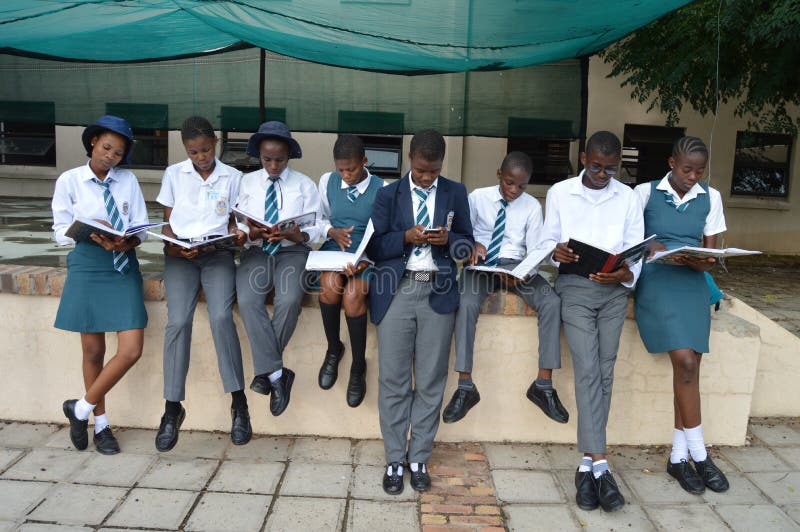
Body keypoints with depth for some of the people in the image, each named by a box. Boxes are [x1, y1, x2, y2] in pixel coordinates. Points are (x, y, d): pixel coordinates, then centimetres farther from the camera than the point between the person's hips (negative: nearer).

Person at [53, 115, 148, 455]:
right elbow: (61, 231, 2)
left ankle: (81, 408, 14)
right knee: (93, 350, 7)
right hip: (87, 266, -1)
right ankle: (100, 423, 26)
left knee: (131, 350, -7)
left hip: (123, 266, 2)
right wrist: (92, 233, -17)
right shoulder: (70, 181, 2)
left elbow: (141, 228, 5)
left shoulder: (128, 181, 7)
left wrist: (127, 242, -17)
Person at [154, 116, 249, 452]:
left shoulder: (232, 177, 11)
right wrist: (172, 246, -7)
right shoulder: (174, 174, 13)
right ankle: (173, 407, -10)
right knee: (178, 320, -21)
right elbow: (167, 222, 13)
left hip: (218, 253, -1)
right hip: (180, 254, 1)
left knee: (221, 315, -26)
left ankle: (238, 402, -16)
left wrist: (237, 233, -9)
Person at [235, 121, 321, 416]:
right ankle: (277, 375, -23)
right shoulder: (247, 182, 15)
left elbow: (315, 228, 3)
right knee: (247, 300, -29)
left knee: (289, 300, -32)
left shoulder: (304, 185, 11)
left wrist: (298, 235, -19)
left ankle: (266, 370, -14)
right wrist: (250, 234, -15)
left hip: (292, 251, -1)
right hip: (255, 251, 1)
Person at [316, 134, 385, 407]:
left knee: (353, 294, -32)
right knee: (330, 283, -32)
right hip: (334, 248, 2)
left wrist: (368, 259, -18)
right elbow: (319, 218, 17)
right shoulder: (327, 182, 6)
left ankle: (359, 364, -7)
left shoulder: (381, 189, -3)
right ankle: (333, 349, -3)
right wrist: (332, 231, -6)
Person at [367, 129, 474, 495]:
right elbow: (374, 247, 4)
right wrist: (405, 237, -14)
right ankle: (394, 460, 15)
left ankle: (419, 459, 19)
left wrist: (447, 239, -10)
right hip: (397, 291, 0)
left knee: (431, 381, 5)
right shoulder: (388, 195, 8)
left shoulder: (455, 193, 11)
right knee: (393, 380, 2)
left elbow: (467, 243, 12)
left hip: (438, 292, 1)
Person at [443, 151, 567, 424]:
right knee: (466, 304, -33)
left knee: (552, 302, -25)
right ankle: (465, 387, -24)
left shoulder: (532, 206, 3)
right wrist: (473, 245, -20)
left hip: (516, 266, 2)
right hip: (482, 264, -1)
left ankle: (543, 384, -17)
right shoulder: (478, 197, 1)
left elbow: (535, 252, 0)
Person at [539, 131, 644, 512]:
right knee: (588, 371, -12)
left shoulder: (628, 197, 10)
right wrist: (556, 251, -16)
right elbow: (547, 241, 8)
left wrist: (627, 273, -16)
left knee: (604, 372, -1)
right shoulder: (559, 193, 7)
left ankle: (587, 465, 8)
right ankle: (600, 466, -12)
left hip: (614, 290, 2)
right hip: (575, 285, -2)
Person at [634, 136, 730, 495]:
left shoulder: (710, 199, 13)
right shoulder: (646, 193, 4)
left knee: (689, 365, -6)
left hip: (692, 283, 4)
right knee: (685, 361, -17)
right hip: (656, 281, -3)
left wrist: (703, 262, -12)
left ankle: (679, 457, 6)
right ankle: (699, 455, -2)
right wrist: (654, 248, -14)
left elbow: (710, 251, 11)